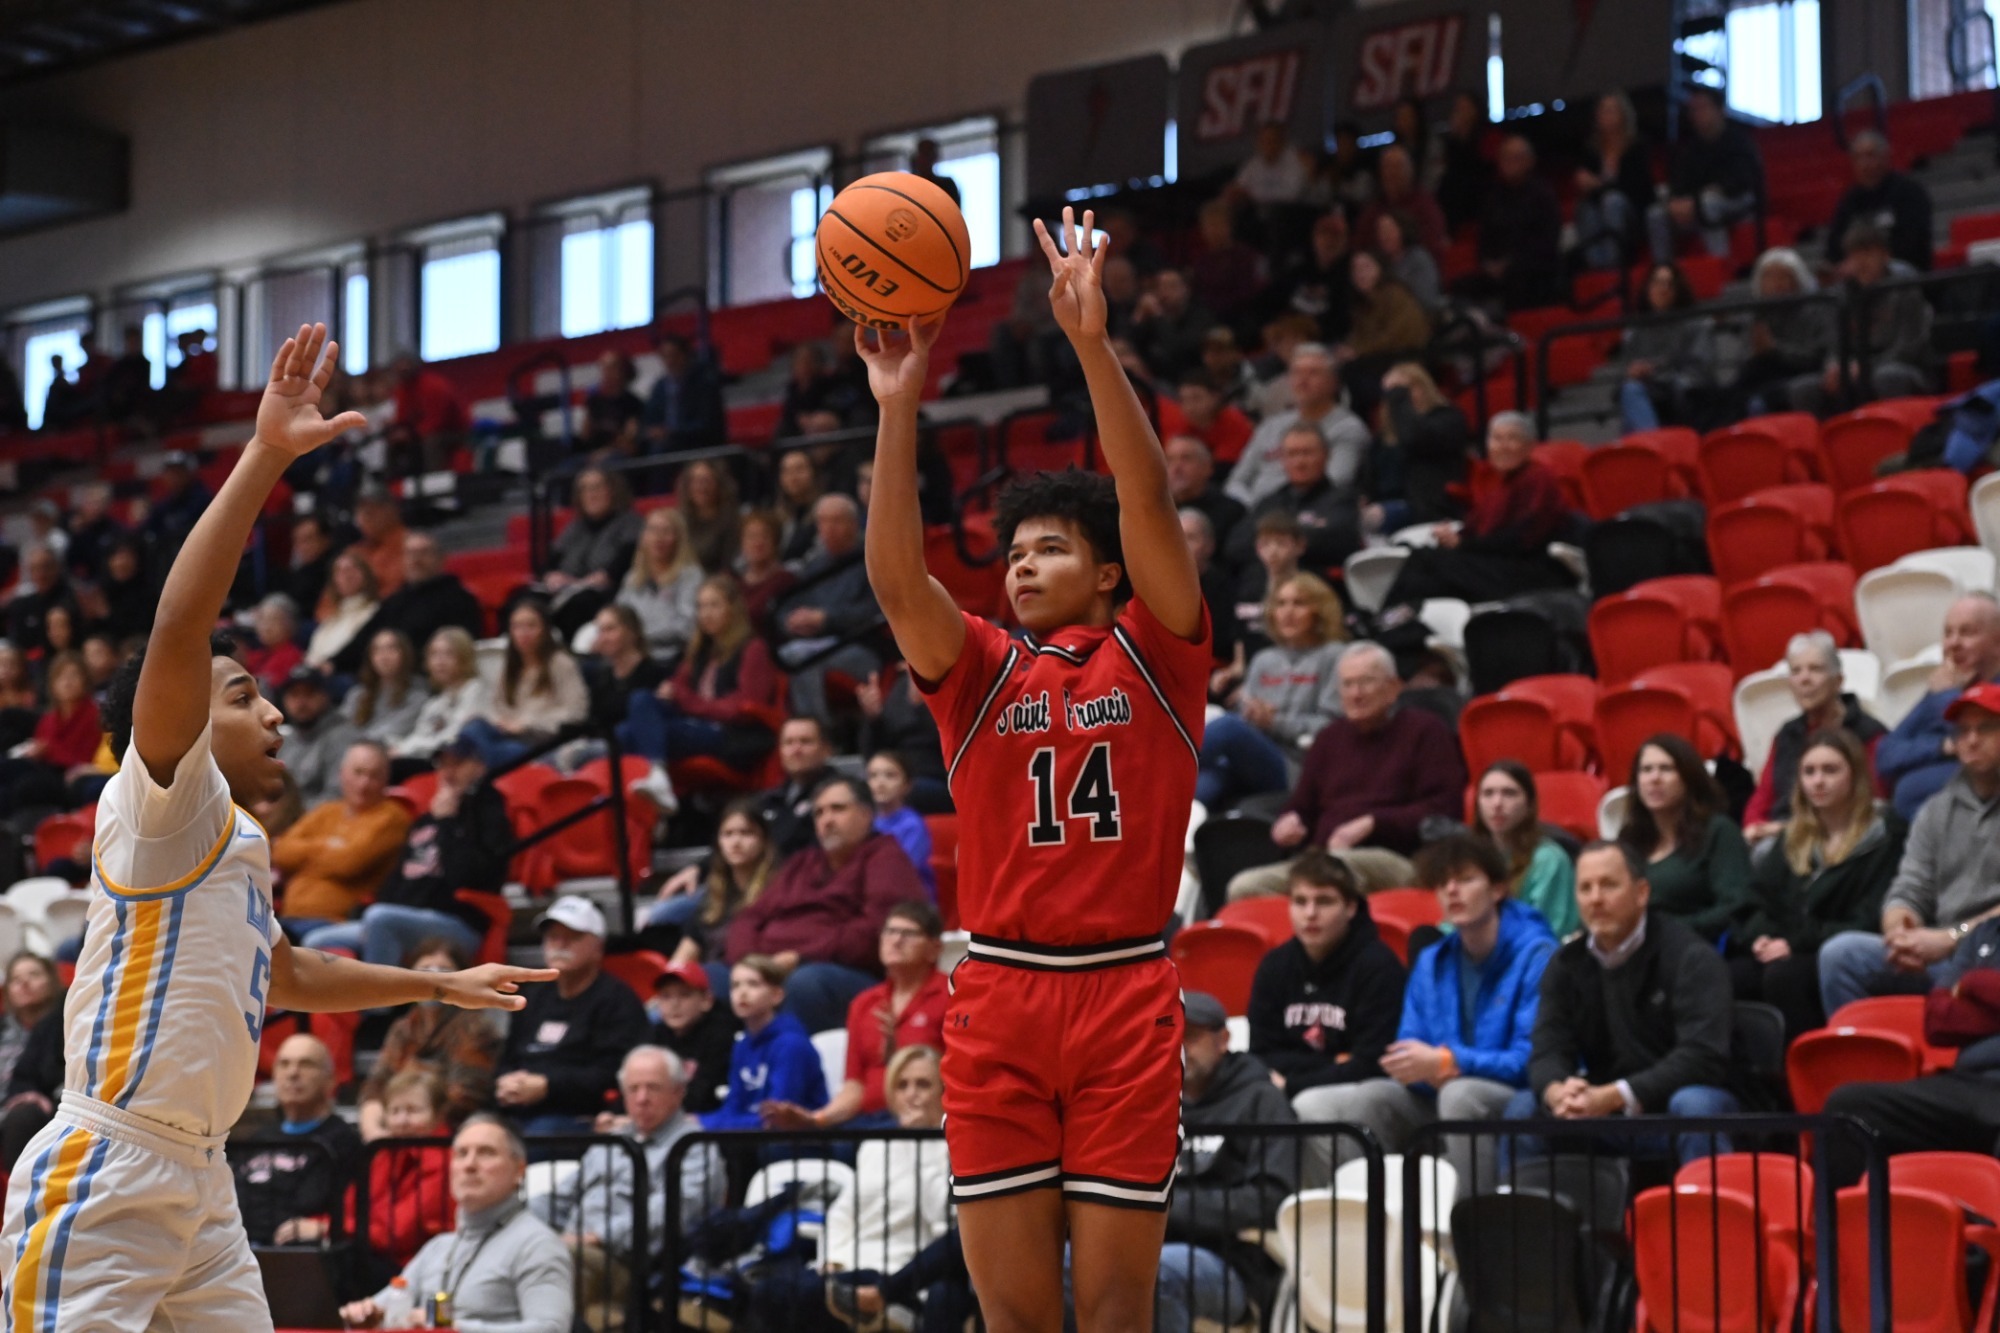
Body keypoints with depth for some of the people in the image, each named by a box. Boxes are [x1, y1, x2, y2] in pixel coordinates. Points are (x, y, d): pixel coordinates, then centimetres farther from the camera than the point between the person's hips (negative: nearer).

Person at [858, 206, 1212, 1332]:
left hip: (1126, 997, -2)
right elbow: (896, 577, -6)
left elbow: (1149, 504, -8)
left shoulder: (1155, 650, 5)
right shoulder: (979, 670, 11)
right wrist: (900, 405, -14)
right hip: (999, 996, 3)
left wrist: (1093, 343, -17)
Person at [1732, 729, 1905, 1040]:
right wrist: (1759, 937, -6)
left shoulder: (1884, 837, 4)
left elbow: (1869, 921, -6)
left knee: (1784, 976, -37)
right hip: (1779, 952, 5)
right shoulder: (1793, 837, 24)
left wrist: (1796, 943, -13)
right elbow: (1755, 901, 18)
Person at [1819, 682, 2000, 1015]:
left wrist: (1952, 937, -20)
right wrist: (1899, 930, -12)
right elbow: (1909, 892, 13)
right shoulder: (1936, 810, 20)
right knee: (1841, 953, -18)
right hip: (1939, 956, 6)